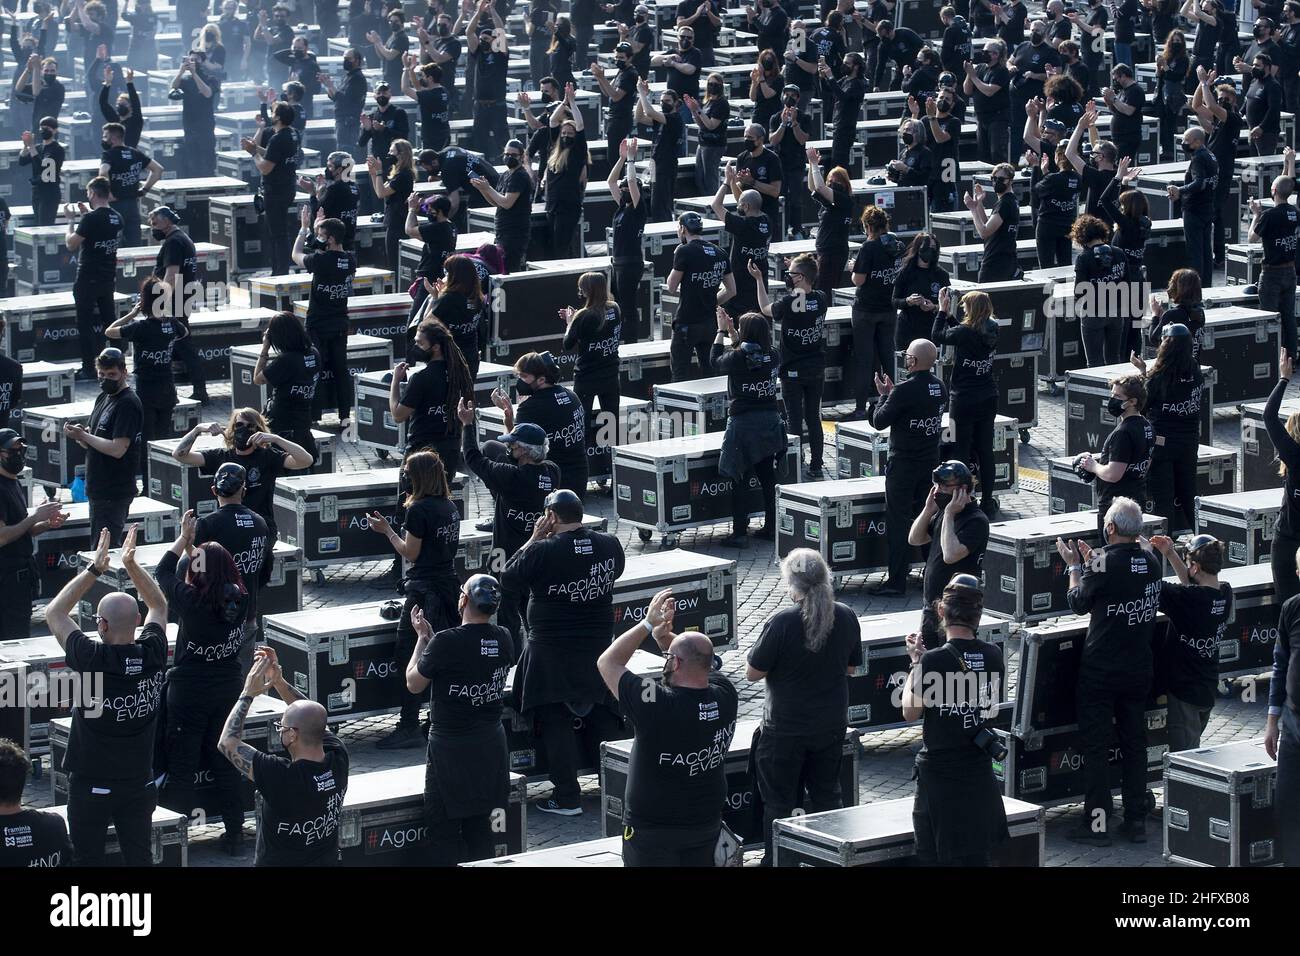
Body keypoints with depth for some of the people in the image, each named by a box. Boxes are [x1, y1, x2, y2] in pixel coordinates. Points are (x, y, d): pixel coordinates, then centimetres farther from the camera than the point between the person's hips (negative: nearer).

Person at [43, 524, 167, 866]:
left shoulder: (93, 660, -20)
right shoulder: (152, 655, -9)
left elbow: (54, 612, -6)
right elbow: (158, 605, 12)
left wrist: (94, 569, -4)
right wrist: (131, 565, 7)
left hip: (91, 785, -4)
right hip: (139, 783, 4)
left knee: (89, 861, 4)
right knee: (139, 858, 10)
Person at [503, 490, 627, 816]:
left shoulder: (542, 551, -20)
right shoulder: (609, 545, -4)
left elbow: (507, 581, -8)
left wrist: (534, 539, -4)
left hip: (551, 652, -5)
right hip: (598, 648, 5)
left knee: (555, 722, 4)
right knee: (603, 716, 17)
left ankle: (567, 798, 4)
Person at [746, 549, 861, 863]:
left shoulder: (781, 622, -22)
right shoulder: (846, 617, -7)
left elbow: (752, 672, -15)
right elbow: (851, 668, 6)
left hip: (785, 729, -5)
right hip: (831, 725, 5)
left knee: (779, 802, 9)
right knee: (828, 795, 20)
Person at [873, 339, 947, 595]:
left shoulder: (904, 391, -21)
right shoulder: (940, 388, 3)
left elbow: (879, 421, -14)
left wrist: (884, 394, 1)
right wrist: (892, 392, 12)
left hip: (903, 465, -7)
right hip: (931, 462, 7)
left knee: (898, 521, -1)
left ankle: (896, 581, 1)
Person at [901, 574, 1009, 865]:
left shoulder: (934, 661, -19)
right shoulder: (992, 656, -3)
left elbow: (911, 713, -9)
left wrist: (915, 664, 3)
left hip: (938, 773, -5)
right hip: (980, 772, 5)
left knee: (936, 856, 5)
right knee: (977, 856, 15)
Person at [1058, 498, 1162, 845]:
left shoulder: (1105, 561, -18)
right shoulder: (1150, 561, 0)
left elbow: (1079, 602, -4)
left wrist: (1074, 566, 11)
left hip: (1101, 670, -6)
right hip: (1139, 669, 6)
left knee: (1095, 745, 2)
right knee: (1134, 742, 14)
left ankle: (1097, 823, 3)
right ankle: (1136, 820, 16)